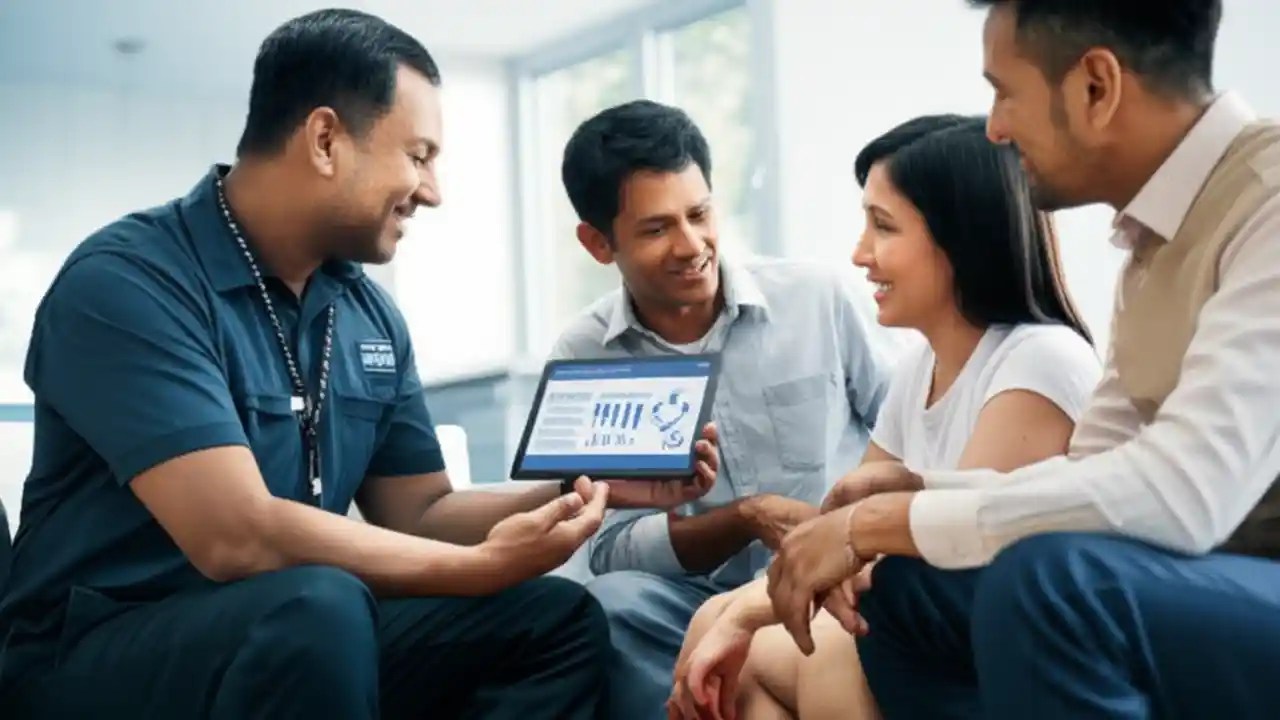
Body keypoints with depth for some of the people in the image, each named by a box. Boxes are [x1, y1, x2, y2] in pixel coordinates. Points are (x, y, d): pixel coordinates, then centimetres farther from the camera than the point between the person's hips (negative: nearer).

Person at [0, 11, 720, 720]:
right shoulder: (128, 281, -18)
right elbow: (238, 537, -27)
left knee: (558, 617, -7)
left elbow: (418, 514, 12)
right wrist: (485, 565, -21)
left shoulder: (371, 314, 6)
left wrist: (589, 485, -2)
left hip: (296, 636, 7)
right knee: (318, 607, -36)